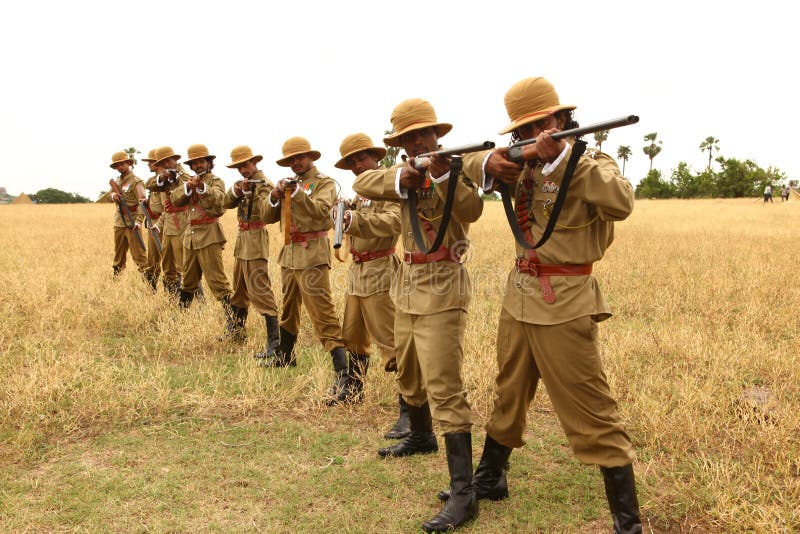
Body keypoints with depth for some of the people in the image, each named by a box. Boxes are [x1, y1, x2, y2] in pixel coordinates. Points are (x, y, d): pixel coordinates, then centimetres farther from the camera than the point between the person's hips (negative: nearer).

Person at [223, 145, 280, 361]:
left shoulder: (264, 184, -9)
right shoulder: (242, 183, 15)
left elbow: (264, 211, -22)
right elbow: (227, 203, 3)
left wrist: (252, 192, -31)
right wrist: (237, 190, -15)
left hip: (256, 239, -8)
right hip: (242, 238, 8)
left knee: (259, 290, -14)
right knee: (239, 288, 20)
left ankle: (274, 341, -15)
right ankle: (238, 329, 37)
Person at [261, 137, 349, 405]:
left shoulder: (324, 183, -2)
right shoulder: (289, 183, 17)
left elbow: (321, 210, -20)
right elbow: (268, 217, 11)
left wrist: (297, 193, -29)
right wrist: (275, 195, -6)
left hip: (312, 254, -7)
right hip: (289, 253, 8)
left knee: (323, 315, -15)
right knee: (288, 309, 22)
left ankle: (343, 375, -18)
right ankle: (285, 356, 41)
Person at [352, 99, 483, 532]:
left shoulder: (456, 165, -7)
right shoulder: (408, 171, 11)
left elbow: (472, 209, -25)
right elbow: (362, 183, -4)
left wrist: (443, 174, -38)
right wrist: (400, 180, -21)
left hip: (442, 287, -8)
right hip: (408, 284, 8)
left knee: (444, 387, -14)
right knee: (408, 373, 24)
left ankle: (463, 493, -11)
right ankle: (421, 436, 49)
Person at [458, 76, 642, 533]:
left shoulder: (593, 164, -8)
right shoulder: (526, 165, 10)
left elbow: (621, 203, -29)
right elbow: (470, 162, 15)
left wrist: (563, 158, -33)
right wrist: (490, 162, -8)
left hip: (565, 305, -7)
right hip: (519, 297, 7)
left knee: (592, 413, -4)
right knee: (509, 396, 21)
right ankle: (489, 480, 41)